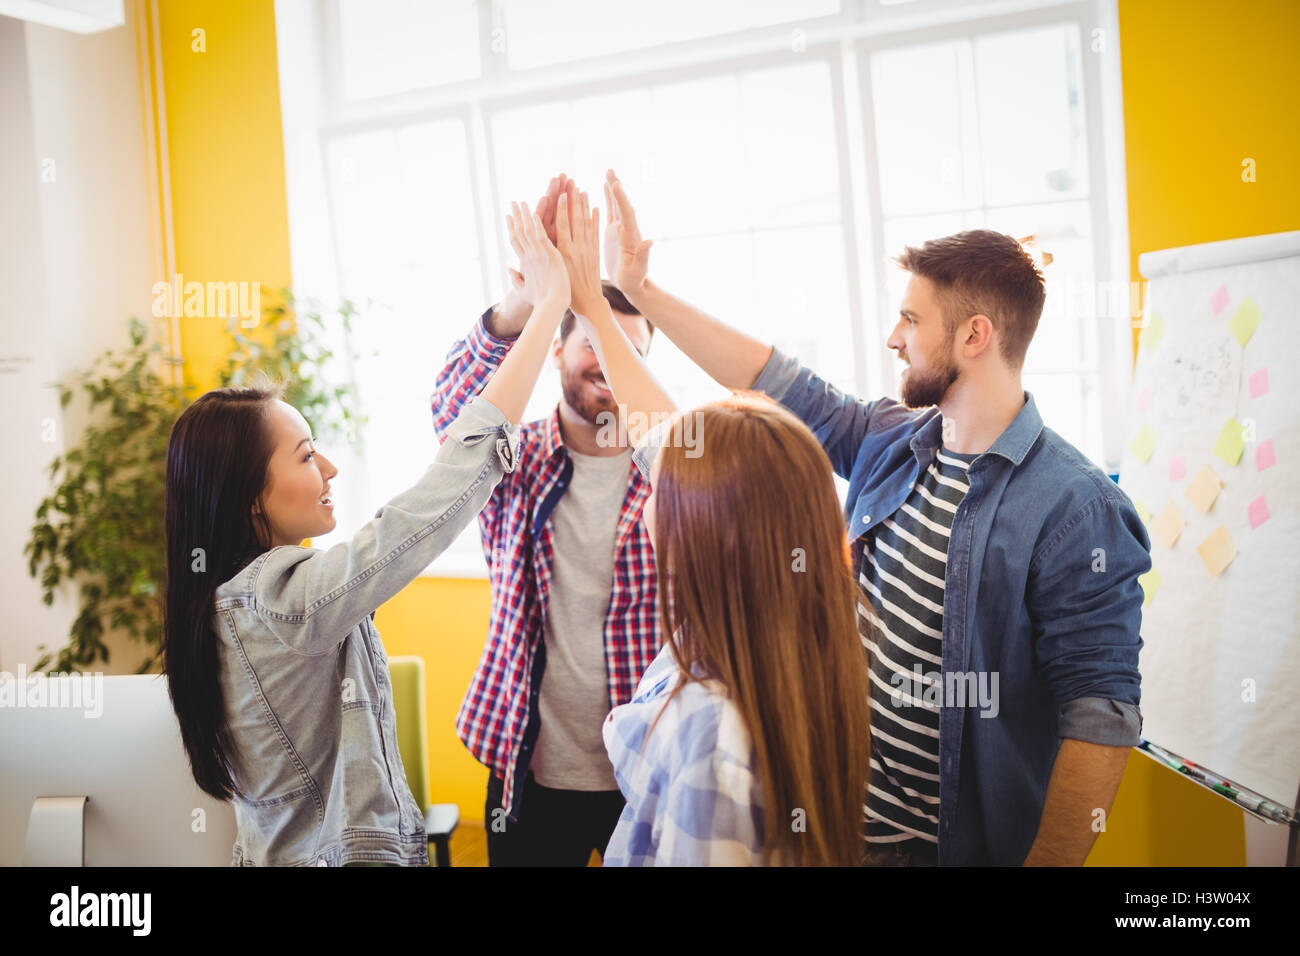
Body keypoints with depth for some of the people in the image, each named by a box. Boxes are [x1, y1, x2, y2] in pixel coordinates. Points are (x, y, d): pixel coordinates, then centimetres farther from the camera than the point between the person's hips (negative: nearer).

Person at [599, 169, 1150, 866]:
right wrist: (638, 289, 10)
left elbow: (1102, 719, -23)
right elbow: (777, 383, 8)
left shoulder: (1075, 509, -21)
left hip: (954, 841, -6)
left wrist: (1045, 861, -24)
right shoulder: (888, 444, 0)